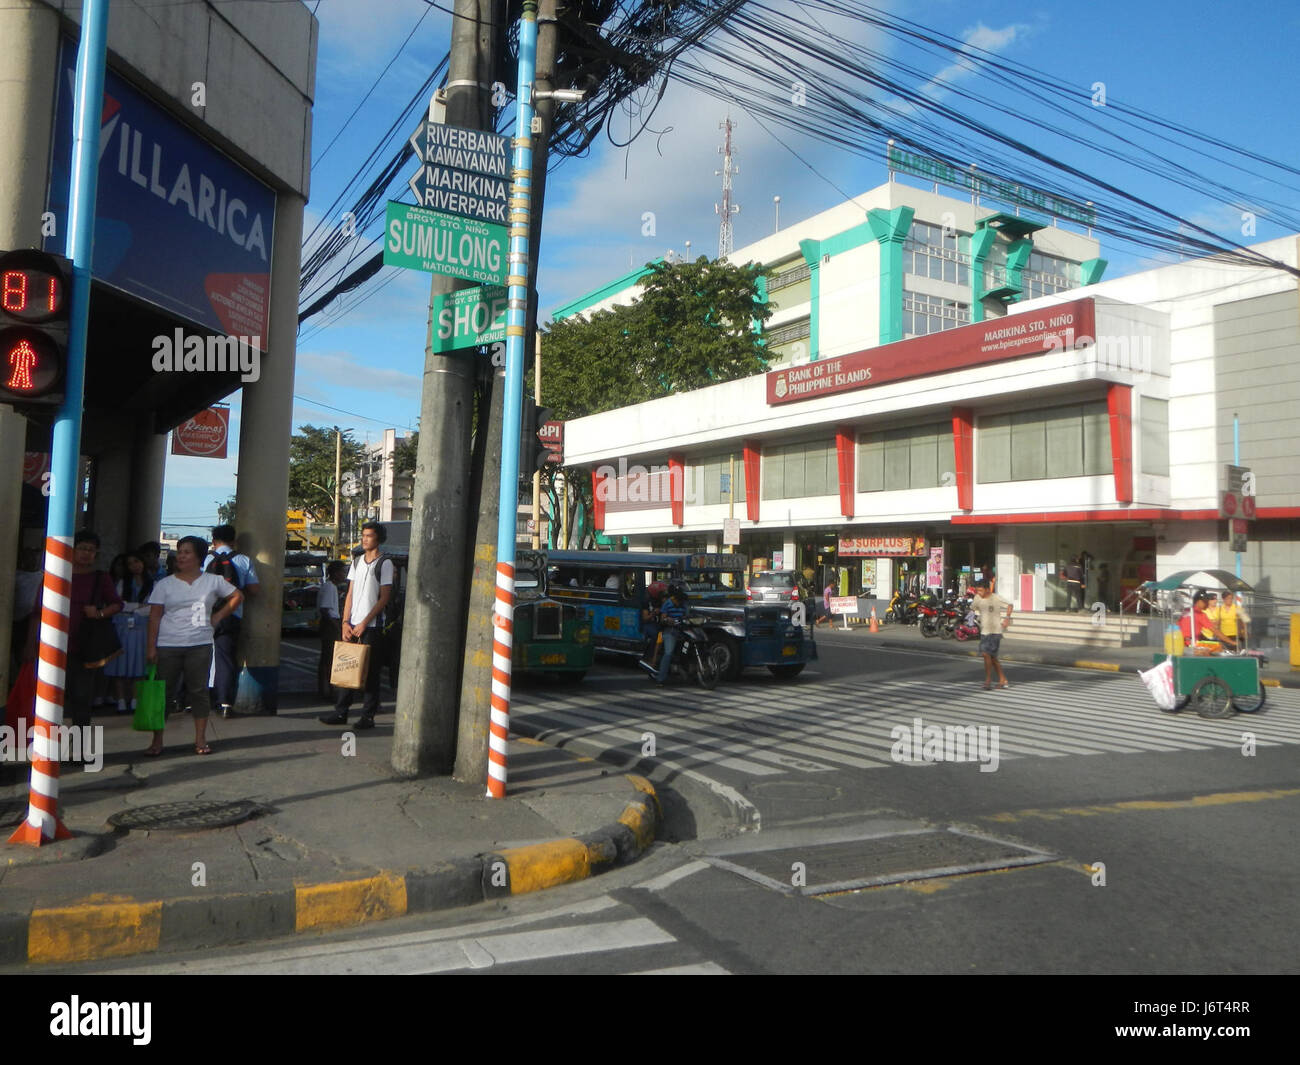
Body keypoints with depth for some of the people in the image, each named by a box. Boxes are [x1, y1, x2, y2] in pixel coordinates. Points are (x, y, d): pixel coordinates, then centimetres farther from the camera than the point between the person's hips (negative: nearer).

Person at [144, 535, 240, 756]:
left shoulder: (213, 581, 7)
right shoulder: (165, 584, 5)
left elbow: (237, 596, 16)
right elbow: (154, 616, 2)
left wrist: (218, 616, 7)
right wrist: (151, 646, -5)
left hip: (200, 645, 0)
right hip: (168, 646, 0)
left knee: (199, 691, 3)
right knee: (164, 692, 1)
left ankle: (200, 740, 12)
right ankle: (157, 741, 10)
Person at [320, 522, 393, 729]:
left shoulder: (384, 563, -4)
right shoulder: (357, 561, 14)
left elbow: (384, 597, -9)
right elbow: (350, 594, 13)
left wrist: (364, 623, -13)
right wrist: (346, 622, 2)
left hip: (372, 626, -5)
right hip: (353, 625, 6)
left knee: (371, 672, -1)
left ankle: (368, 716, 5)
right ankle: (341, 712, 13)